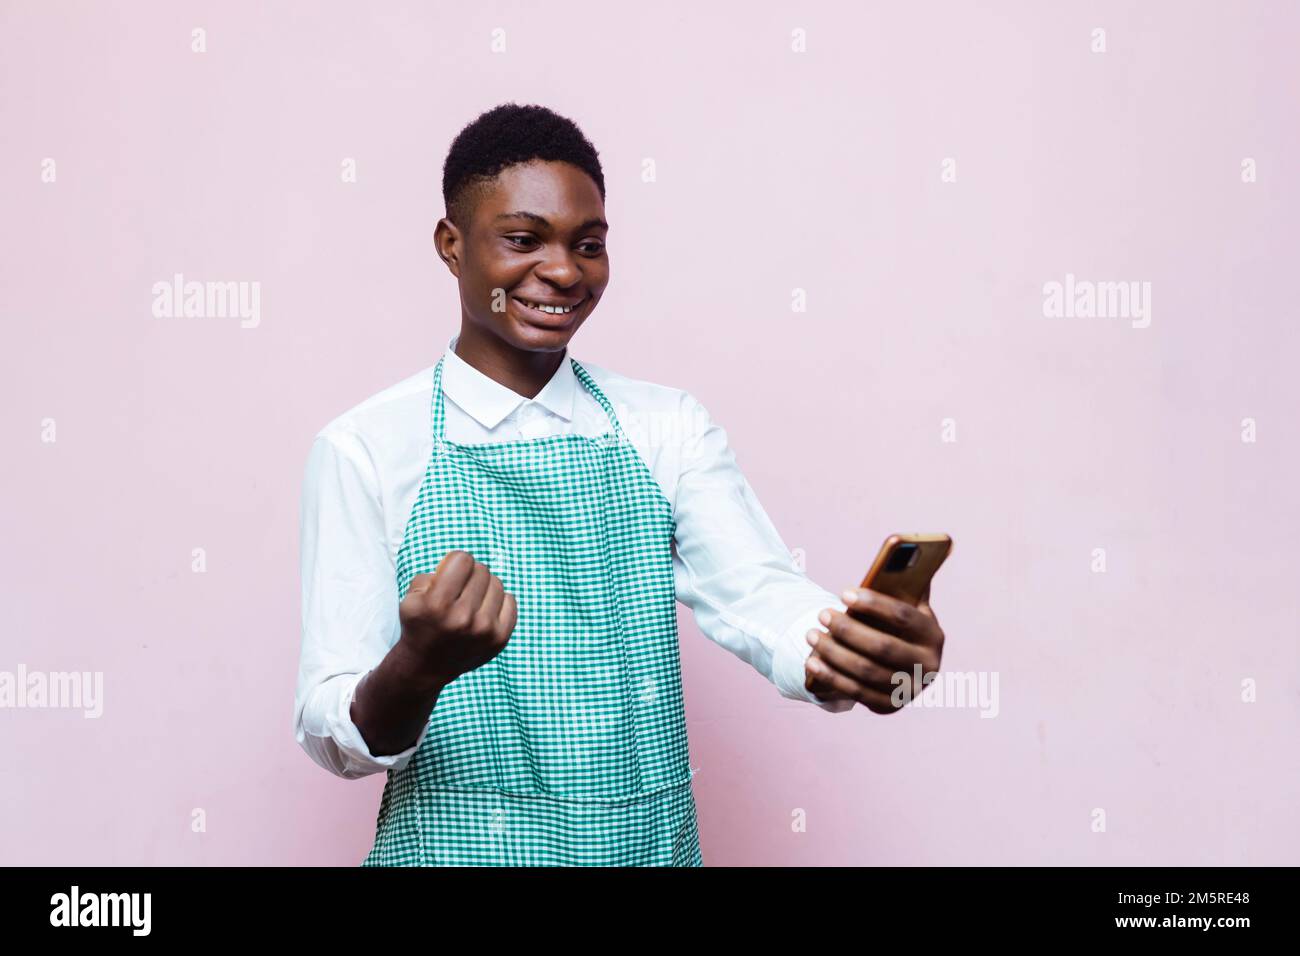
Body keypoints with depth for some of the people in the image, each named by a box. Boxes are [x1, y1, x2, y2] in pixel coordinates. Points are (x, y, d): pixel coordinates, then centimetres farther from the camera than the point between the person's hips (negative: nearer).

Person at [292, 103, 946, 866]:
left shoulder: (667, 429, 1)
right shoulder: (365, 448, -8)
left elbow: (757, 593, -13)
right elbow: (336, 739, -10)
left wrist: (844, 652, -34)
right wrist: (420, 667, -31)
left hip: (653, 845, 3)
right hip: (456, 848, -2)